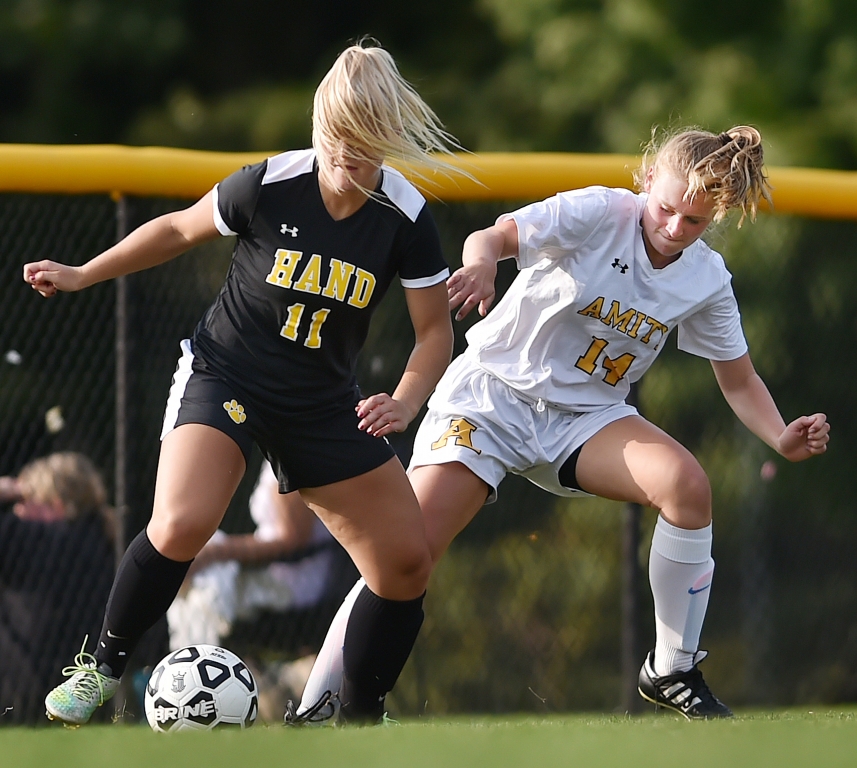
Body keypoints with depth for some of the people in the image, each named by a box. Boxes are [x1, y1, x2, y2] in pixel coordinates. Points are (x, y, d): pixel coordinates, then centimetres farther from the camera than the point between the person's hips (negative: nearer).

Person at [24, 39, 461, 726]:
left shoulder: (406, 219, -11)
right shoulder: (268, 186, -16)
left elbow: (435, 330, -1)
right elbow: (178, 231, 3)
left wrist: (405, 404, -20)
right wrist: (83, 276, 8)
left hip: (324, 404, 3)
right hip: (225, 377, -3)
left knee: (408, 566, -2)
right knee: (182, 525, -29)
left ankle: (361, 721, 17)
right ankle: (103, 668, -6)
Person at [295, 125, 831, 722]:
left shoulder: (707, 280, -3)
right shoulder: (600, 213, -16)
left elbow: (739, 381, 7)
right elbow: (495, 236, -26)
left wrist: (783, 439, -12)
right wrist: (481, 259, -50)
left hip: (586, 416, 4)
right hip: (493, 393, -4)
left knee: (688, 483, -24)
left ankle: (672, 673, -9)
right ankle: (314, 708, -9)